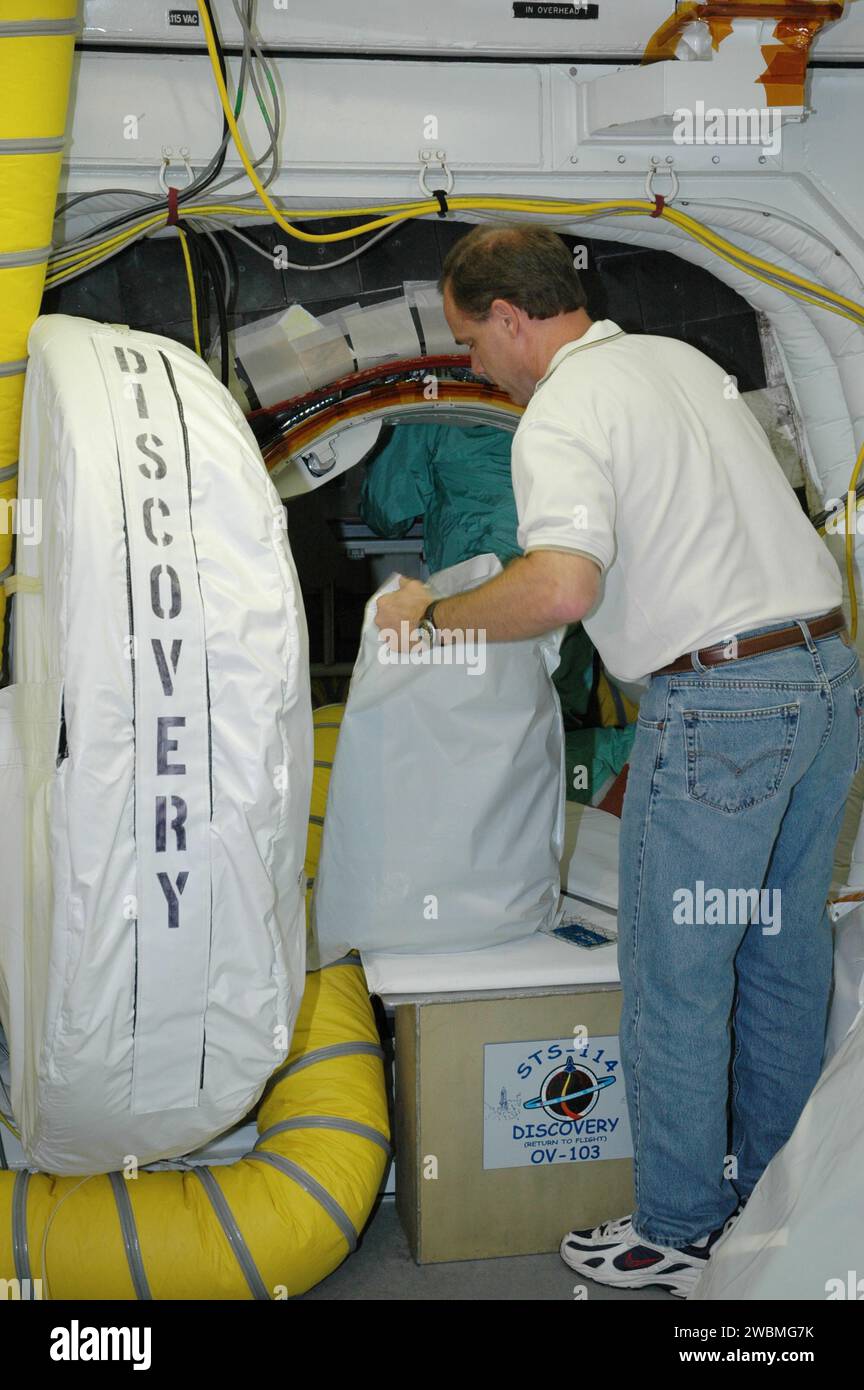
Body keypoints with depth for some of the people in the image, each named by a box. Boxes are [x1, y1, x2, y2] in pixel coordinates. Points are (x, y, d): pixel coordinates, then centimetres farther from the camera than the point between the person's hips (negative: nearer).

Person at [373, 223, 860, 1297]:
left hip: (721, 704, -9)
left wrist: (434, 618, -13)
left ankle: (677, 1234, 19)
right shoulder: (679, 357, 15)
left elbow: (563, 586, -29)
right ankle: (771, 1194, 35)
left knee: (673, 979, 5)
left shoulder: (560, 416, -12)